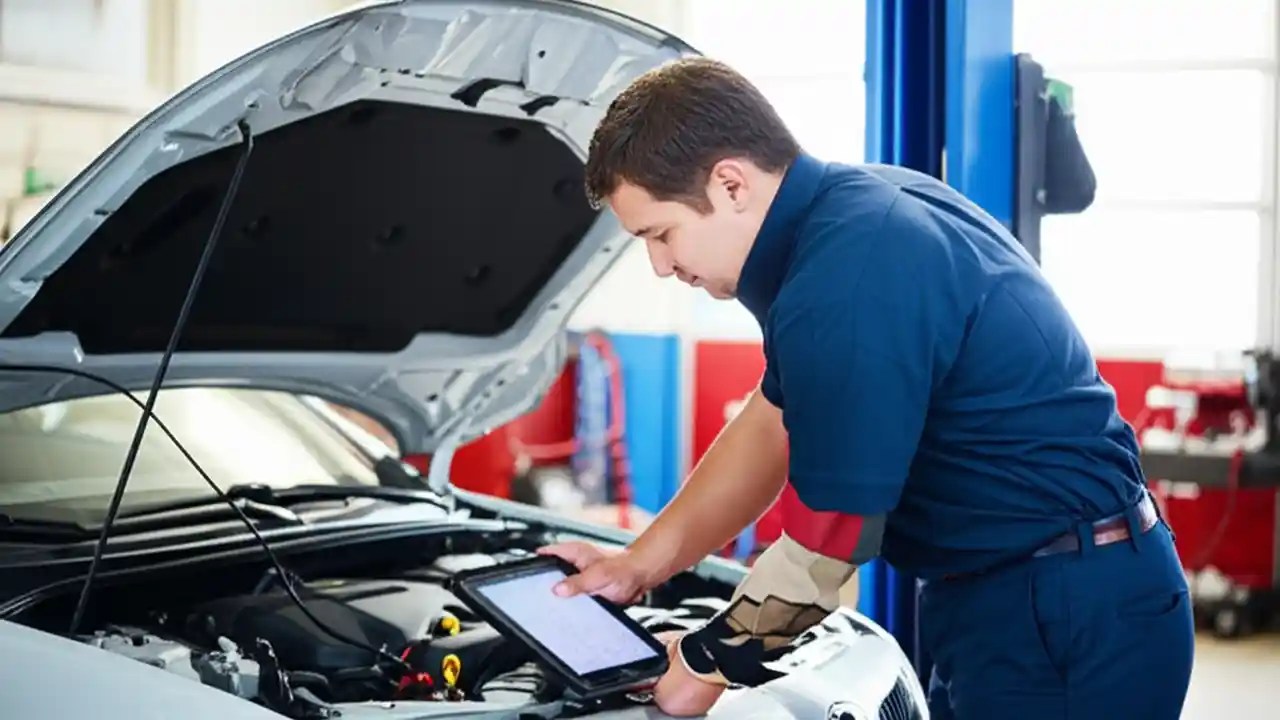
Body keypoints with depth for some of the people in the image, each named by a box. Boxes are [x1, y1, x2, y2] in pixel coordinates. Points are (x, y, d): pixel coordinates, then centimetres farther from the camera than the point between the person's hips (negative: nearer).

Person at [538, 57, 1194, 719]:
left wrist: (706, 663, -4)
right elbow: (772, 422, 15)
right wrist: (639, 564, 15)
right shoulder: (856, 203, 5)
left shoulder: (846, 290, -26)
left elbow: (821, 549, -20)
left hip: (1067, 616, -9)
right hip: (1012, 596, 9)